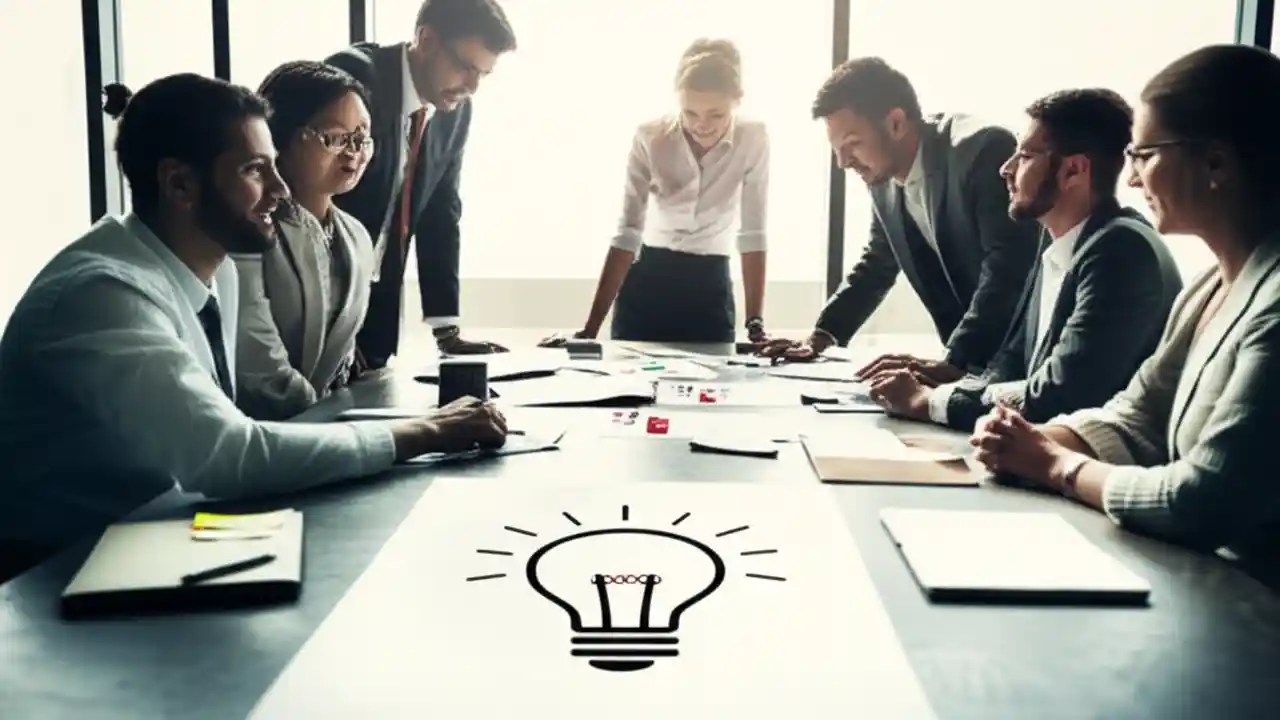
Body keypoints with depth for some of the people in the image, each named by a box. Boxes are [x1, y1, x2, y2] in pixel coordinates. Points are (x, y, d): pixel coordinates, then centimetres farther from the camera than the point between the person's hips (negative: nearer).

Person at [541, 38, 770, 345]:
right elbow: (628, 233, -13)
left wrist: (756, 325, -16)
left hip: (711, 286, 0)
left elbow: (752, 234, -10)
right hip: (648, 283, 0)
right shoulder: (650, 138, -13)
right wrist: (589, 329, -18)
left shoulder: (753, 139, -13)